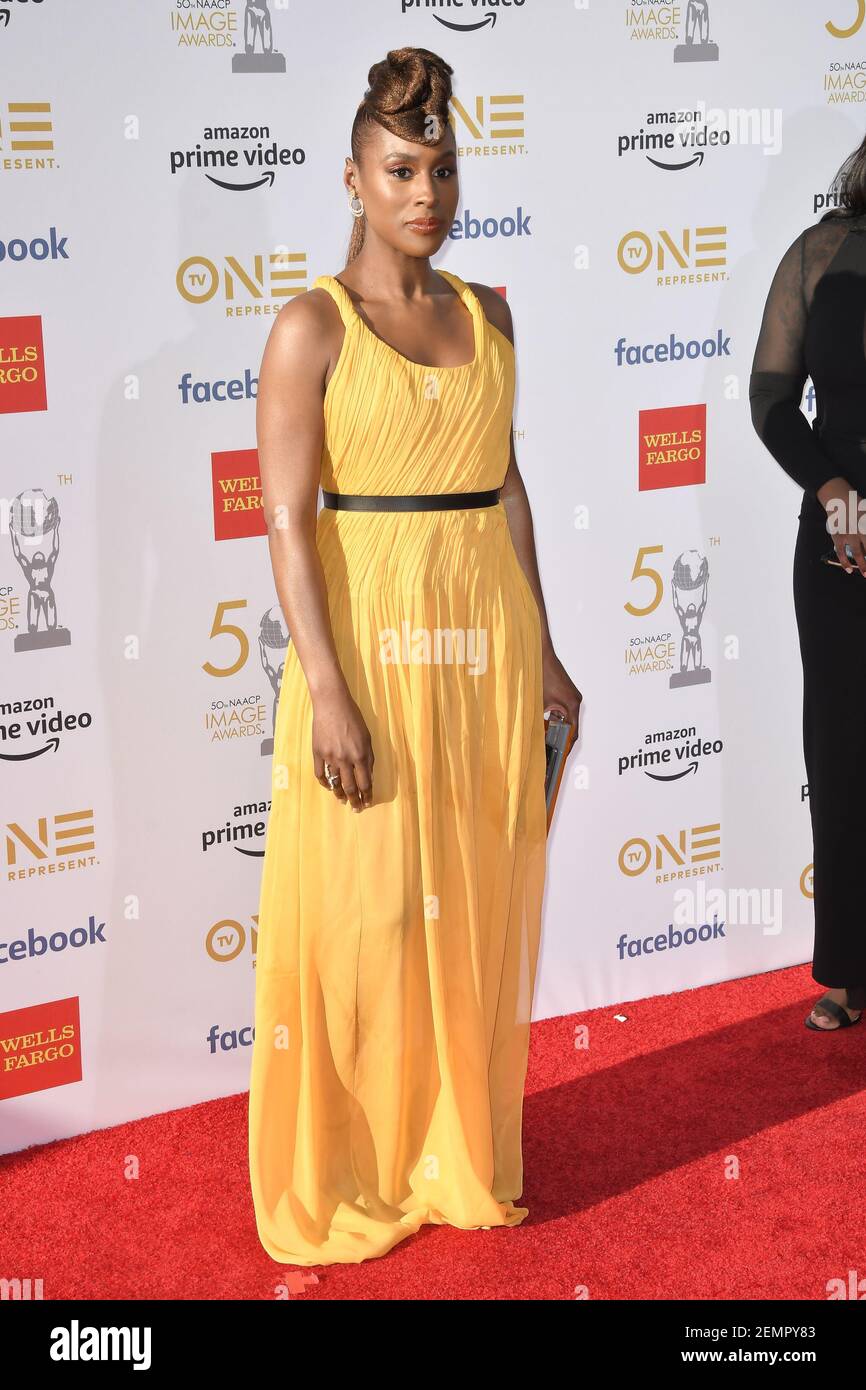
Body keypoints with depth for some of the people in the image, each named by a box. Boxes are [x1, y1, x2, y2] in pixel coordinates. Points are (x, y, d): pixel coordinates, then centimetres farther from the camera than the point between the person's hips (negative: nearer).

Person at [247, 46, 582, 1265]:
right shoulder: (312, 326, -7)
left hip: (488, 644, 5)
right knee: (363, 912, 3)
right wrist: (327, 692, -18)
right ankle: (348, 1172, 20)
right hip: (372, 642, -5)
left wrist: (541, 647, 12)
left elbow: (506, 484, 14)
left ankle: (457, 1147, 29)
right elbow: (288, 520, -11)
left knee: (478, 902, 12)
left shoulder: (487, 315, 9)